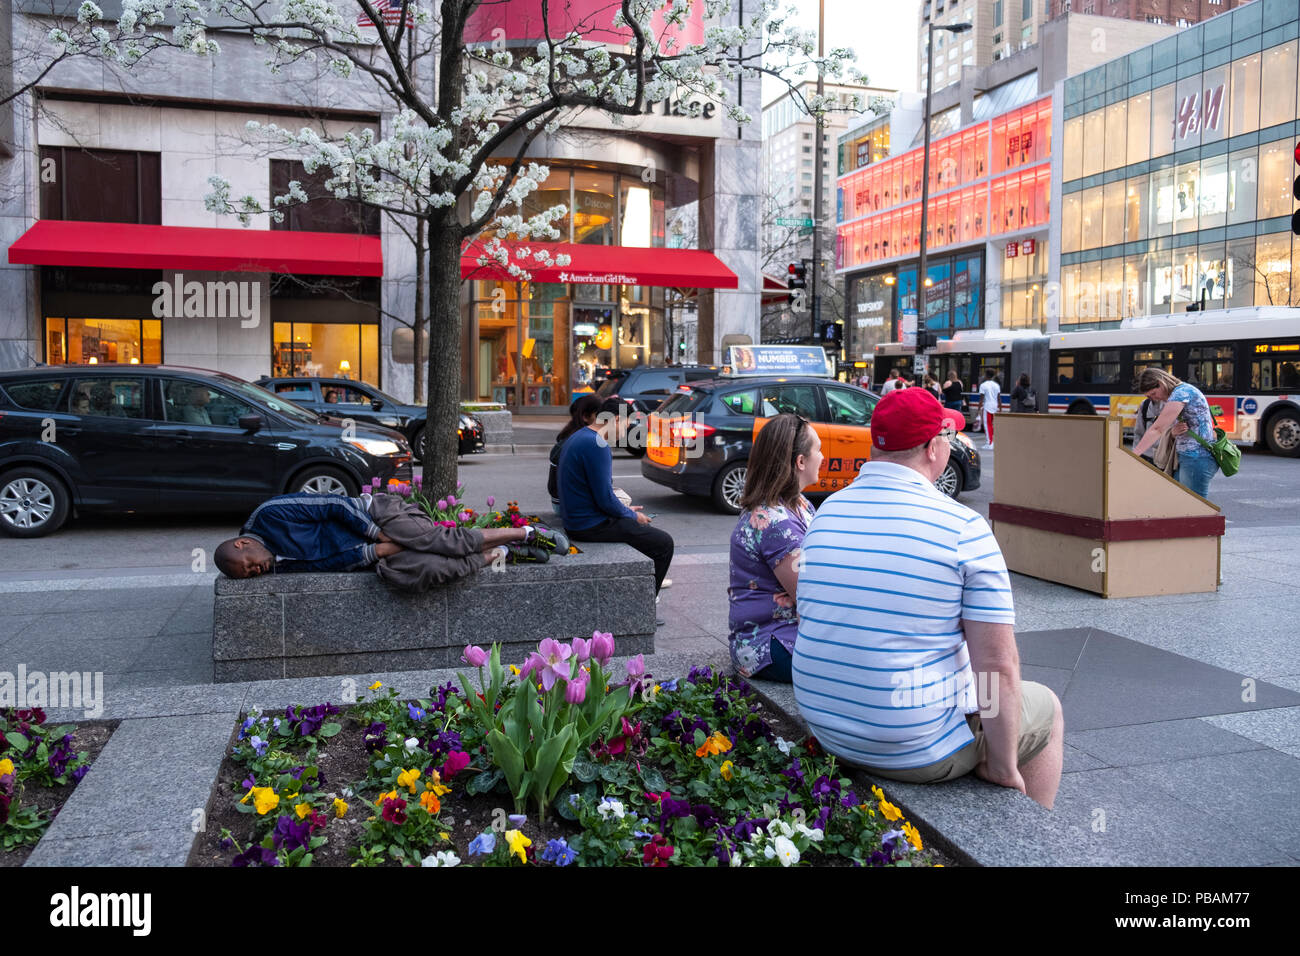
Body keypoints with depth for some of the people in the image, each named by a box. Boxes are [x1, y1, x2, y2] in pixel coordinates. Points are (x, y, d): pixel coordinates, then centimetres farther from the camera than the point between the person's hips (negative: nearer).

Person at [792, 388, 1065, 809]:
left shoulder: (828, 511, 1)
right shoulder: (963, 526, -17)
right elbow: (998, 664, -18)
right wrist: (1004, 766, -7)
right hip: (915, 750, -7)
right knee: (1045, 709, 21)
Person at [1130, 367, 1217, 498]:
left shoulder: (1182, 391, -14)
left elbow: (1157, 429, -18)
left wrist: (1132, 456, -18)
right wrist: (1174, 432, -8)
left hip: (1197, 458, -10)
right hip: (1186, 458, 10)